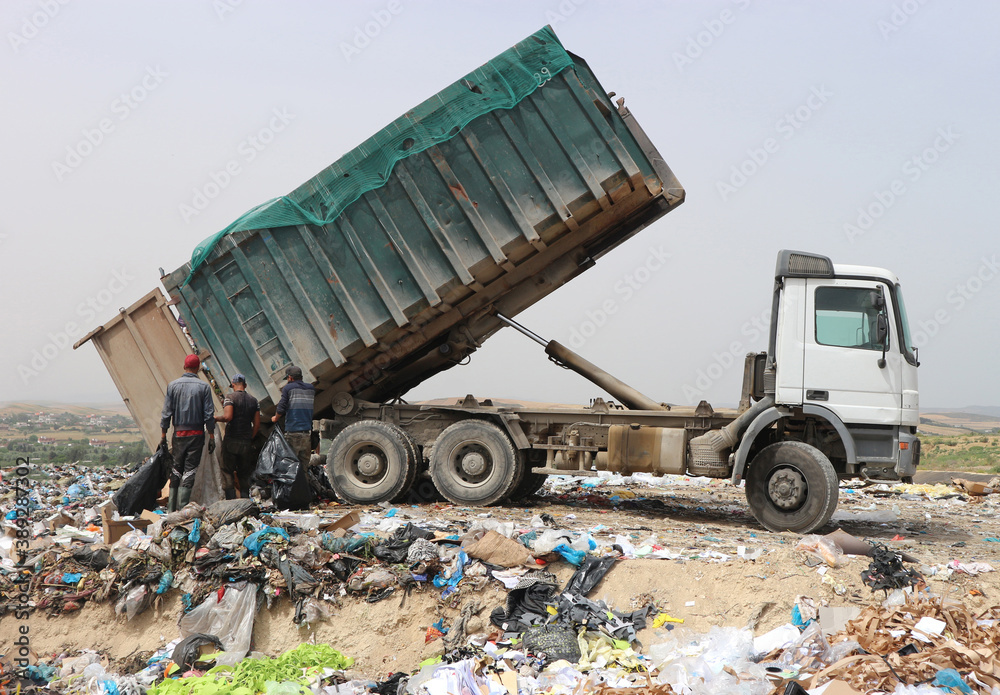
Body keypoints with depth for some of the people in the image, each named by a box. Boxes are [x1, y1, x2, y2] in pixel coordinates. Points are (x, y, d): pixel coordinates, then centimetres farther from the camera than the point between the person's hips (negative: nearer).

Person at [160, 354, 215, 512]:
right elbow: (209, 415, -5)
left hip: (179, 433, 2)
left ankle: (171, 508, 11)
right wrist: (212, 437, 1)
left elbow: (167, 412, 1)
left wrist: (163, 434, 9)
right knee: (190, 469, 1)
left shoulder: (172, 385, 1)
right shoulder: (204, 387, -4)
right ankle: (183, 508, -2)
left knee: (176, 468, 12)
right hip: (196, 434, -2)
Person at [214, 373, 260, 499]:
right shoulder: (253, 400, 9)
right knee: (244, 474, 12)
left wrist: (216, 418, -1)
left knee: (228, 472, 2)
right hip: (246, 443, 4)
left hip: (231, 440, -4)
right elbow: (257, 424, 7)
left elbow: (227, 417, -20)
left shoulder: (230, 397, -6)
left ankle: (231, 500, -6)